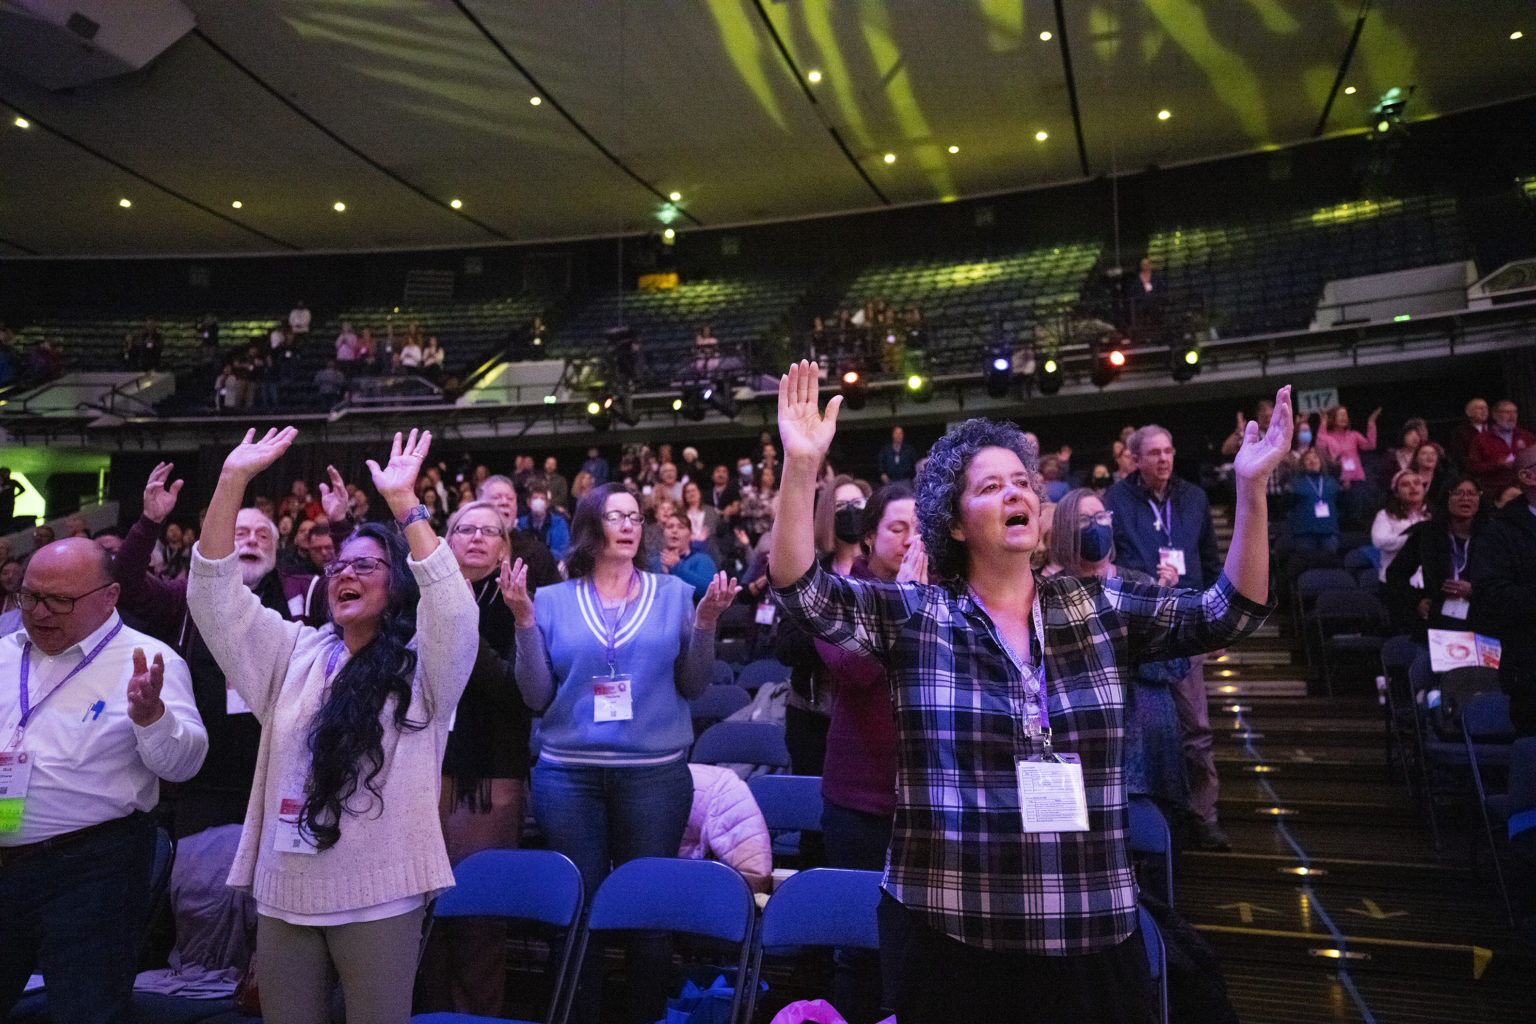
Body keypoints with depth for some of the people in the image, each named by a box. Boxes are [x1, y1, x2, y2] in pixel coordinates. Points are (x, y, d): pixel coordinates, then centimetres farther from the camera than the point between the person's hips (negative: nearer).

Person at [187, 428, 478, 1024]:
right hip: (284, 890, 5)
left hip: (379, 897, -4)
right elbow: (214, 594, 4)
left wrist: (403, 501, -27)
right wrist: (233, 481, -6)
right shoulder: (295, 653, 12)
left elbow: (453, 610, -24)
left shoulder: (422, 667, -3)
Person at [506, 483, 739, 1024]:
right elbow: (538, 697, 0)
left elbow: (693, 685, 2)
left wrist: (706, 623, -12)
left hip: (656, 774, 0)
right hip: (569, 776, 1)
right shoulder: (554, 600, 4)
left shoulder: (672, 593, 3)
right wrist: (524, 622, -9)